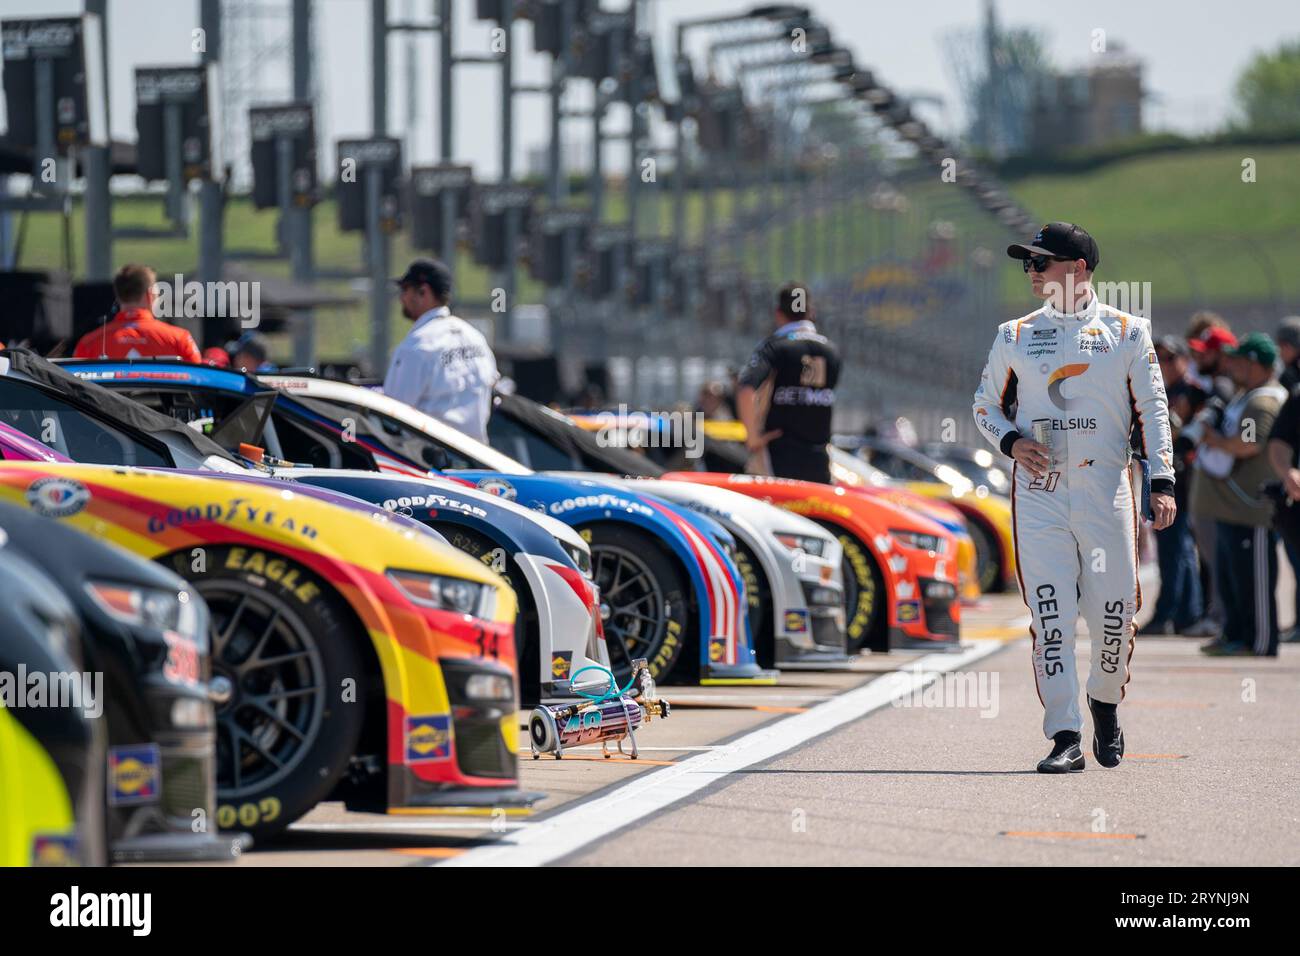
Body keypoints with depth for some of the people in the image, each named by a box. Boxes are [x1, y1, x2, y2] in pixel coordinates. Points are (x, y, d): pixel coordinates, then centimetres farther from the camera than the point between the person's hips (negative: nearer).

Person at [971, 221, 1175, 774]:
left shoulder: (1127, 333, 6)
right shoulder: (1015, 336, 11)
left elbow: (1153, 411, 5)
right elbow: (985, 405, 17)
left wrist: (1161, 483, -5)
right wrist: (1012, 442, -4)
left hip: (1106, 488, -1)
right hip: (1038, 492, 1)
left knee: (1114, 610, -3)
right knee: (1049, 613, -8)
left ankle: (1105, 700, 26)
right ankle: (1065, 738, -6)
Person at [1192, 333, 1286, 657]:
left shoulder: (1264, 402, -17)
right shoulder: (1244, 394, 18)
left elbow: (1250, 444, -30)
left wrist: (1215, 441, -15)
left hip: (1250, 506, -11)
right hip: (1228, 506, 11)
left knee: (1253, 580, -6)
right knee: (1228, 575, 18)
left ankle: (1259, 642, -2)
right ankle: (1234, 635, 26)